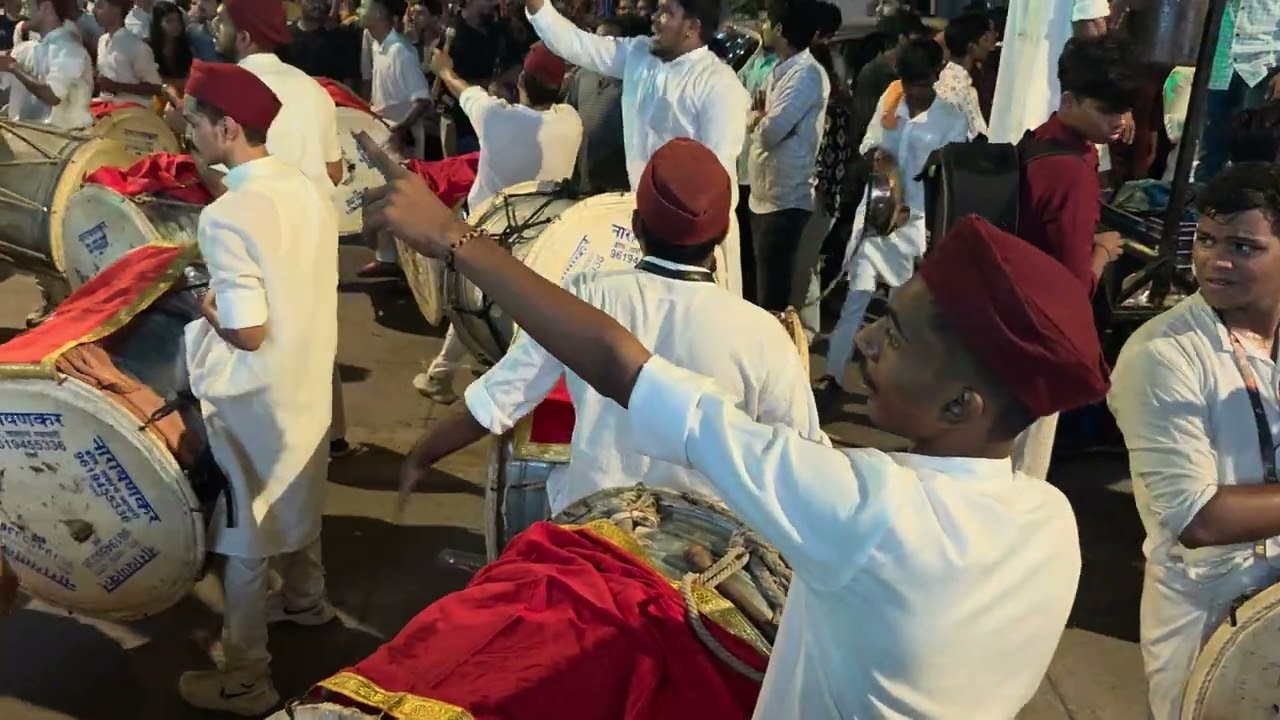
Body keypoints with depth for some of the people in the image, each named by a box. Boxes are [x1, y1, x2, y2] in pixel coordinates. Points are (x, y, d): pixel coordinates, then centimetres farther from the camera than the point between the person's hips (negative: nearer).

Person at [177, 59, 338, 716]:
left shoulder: (227, 216, -27)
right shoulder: (308, 190, -3)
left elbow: (247, 332, -27)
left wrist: (207, 306, -9)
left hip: (254, 401, -8)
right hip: (307, 383, 8)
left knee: (243, 537, 7)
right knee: (294, 503, 28)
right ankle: (305, 599, 51)